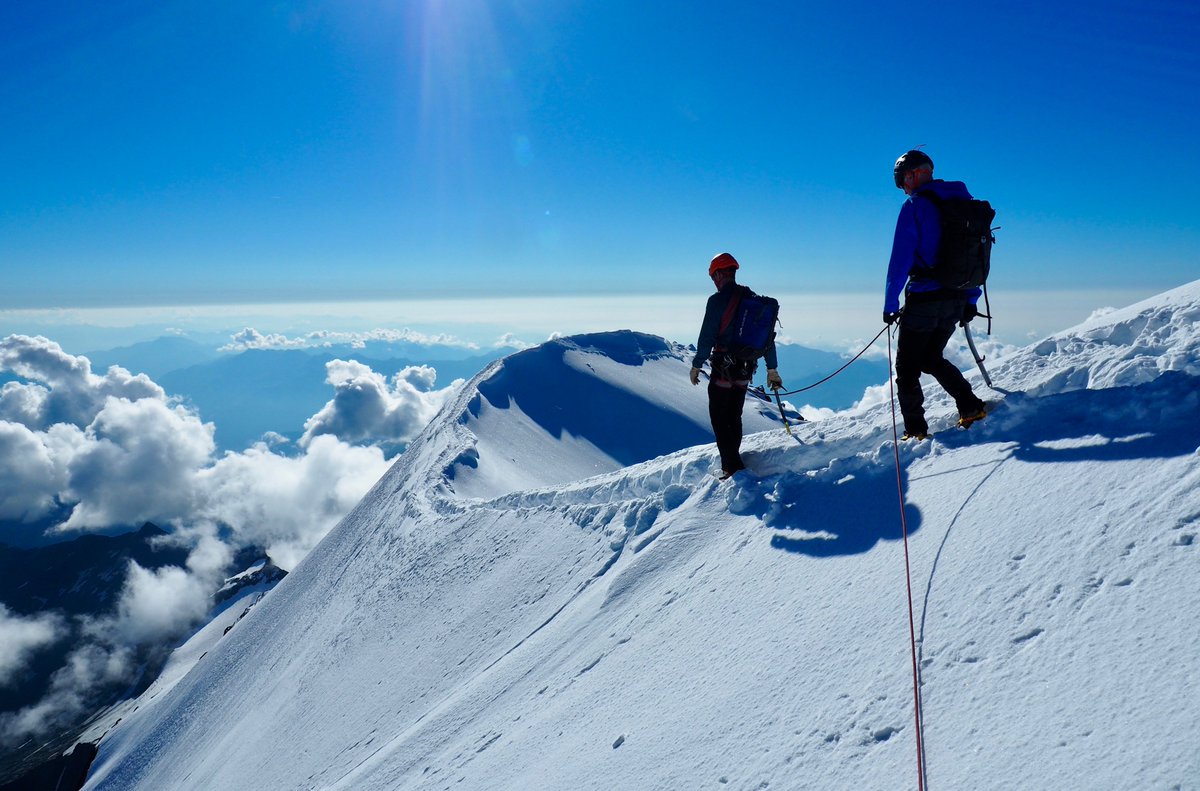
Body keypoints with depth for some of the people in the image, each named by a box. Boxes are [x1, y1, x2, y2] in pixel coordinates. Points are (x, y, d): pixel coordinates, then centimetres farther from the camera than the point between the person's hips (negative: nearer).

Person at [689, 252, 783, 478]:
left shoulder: (718, 300, -13)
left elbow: (707, 337, -15)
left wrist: (696, 365, -4)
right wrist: (772, 369, 16)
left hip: (723, 368, -7)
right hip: (746, 368, 7)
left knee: (719, 418, 2)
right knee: (734, 417, 19)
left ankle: (732, 467, -3)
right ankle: (733, 462, 27)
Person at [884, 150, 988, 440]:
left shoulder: (915, 206, -9)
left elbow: (901, 258, -15)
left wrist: (891, 303, -11)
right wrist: (971, 301, 20)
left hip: (923, 299, -7)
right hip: (957, 300, 7)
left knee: (907, 367, 4)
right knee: (932, 359, 24)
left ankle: (915, 430, 0)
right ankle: (971, 406, 13)